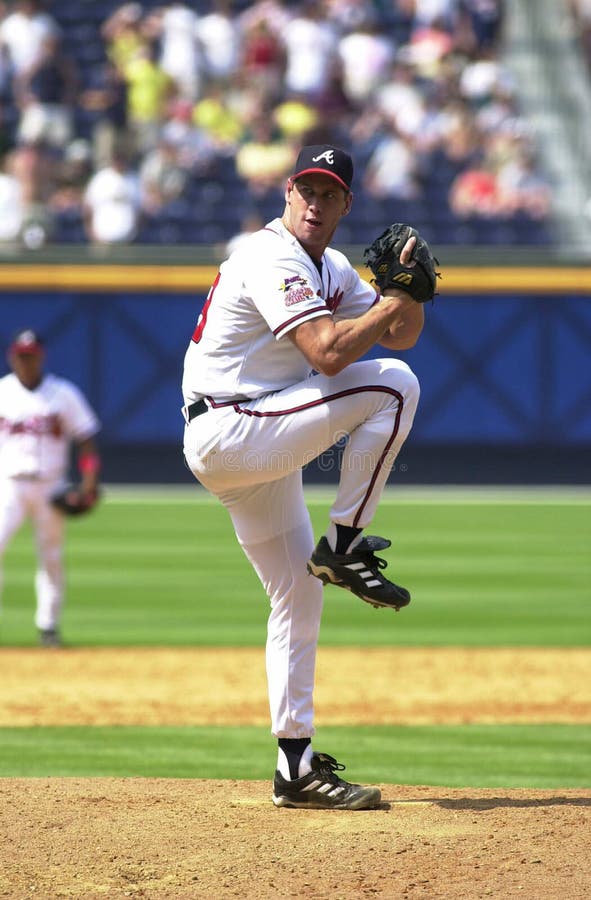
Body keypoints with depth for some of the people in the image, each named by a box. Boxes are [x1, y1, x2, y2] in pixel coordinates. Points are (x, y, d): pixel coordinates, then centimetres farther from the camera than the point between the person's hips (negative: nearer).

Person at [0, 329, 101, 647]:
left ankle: (48, 624, 14)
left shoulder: (63, 394, 3)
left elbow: (84, 437, 4)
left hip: (49, 486, 1)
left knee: (52, 558, 4)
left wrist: (90, 475, -8)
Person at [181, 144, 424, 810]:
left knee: (298, 597, 10)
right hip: (226, 435, -10)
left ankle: (297, 767, 12)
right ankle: (343, 547, -11)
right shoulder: (271, 258, -16)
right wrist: (392, 302, -16)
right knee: (392, 384, -16)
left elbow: (401, 334, 14)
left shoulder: (331, 269, 15)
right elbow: (328, 352, -27)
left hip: (256, 448, 10)